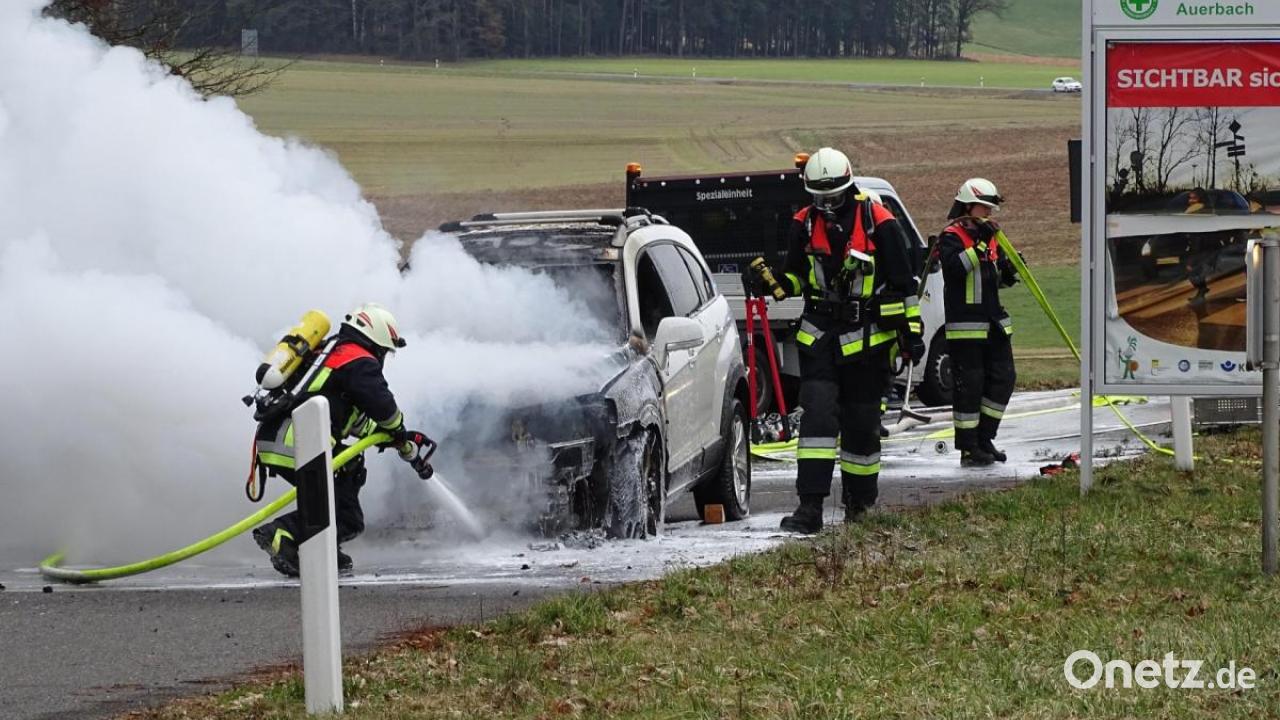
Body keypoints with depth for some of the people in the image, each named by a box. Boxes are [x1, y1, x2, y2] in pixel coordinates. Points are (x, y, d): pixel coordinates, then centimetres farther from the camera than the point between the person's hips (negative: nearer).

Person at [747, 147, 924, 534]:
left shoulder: (879, 224, -8)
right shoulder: (805, 225, 3)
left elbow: (902, 284, -1)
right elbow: (796, 277, 16)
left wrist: (912, 332, -2)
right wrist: (771, 280, -6)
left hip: (867, 338, -2)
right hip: (818, 335, 2)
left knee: (861, 423, 7)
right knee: (817, 414, -11)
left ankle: (860, 501, 23)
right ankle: (810, 506, -16)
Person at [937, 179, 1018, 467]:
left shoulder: (990, 238, 17)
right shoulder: (951, 237, -8)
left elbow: (1001, 280, 22)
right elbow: (956, 267, -25)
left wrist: (1011, 270, 1)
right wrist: (979, 245, -29)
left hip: (994, 322, 8)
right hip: (965, 322, -8)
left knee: (1003, 378, 7)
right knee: (969, 384, -6)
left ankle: (984, 439, 16)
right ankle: (968, 449, -1)